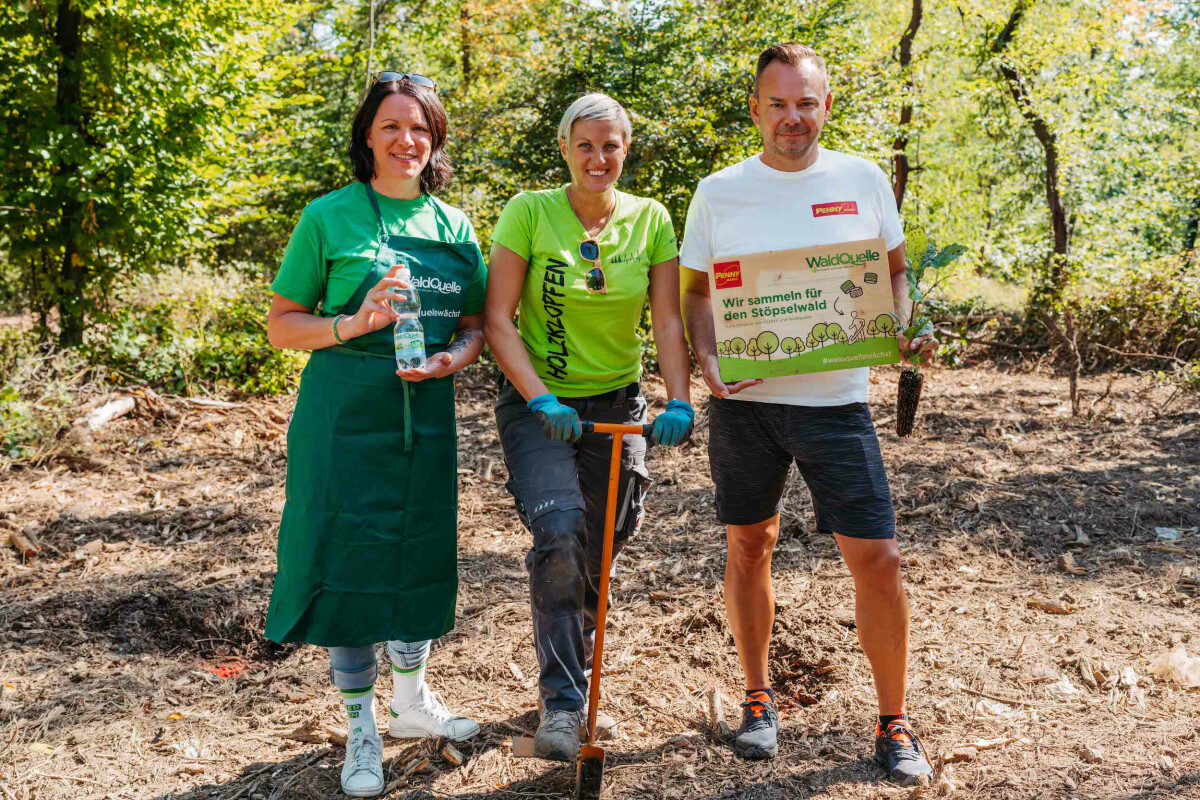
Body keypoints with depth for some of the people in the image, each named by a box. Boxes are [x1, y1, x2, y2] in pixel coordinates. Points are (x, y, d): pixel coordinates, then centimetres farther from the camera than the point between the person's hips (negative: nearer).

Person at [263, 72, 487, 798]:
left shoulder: (454, 224, 8)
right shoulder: (330, 217, -3)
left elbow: (476, 324, 12)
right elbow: (282, 324, -2)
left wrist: (451, 359, -9)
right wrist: (354, 324, -19)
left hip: (427, 414, 4)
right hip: (347, 414, -4)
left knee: (420, 553, 12)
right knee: (349, 557, 1)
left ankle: (412, 700, 34)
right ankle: (362, 729, 19)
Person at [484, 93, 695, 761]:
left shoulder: (651, 220, -1)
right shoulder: (529, 213, -8)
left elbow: (669, 323, -4)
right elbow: (499, 320, -10)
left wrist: (679, 403, -19)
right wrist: (541, 399, -22)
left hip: (617, 405, 3)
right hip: (539, 404, -3)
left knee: (598, 554, 10)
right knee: (561, 533, -25)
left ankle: (581, 684, 34)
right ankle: (562, 703, -13)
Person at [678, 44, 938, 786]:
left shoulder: (865, 181, 3)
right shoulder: (718, 193, 3)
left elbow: (895, 272, 13)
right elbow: (695, 292, 8)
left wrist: (903, 332, -6)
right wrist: (709, 361, -9)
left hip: (836, 399, -1)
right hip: (744, 399, 1)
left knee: (878, 557, -3)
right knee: (749, 546, 11)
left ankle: (894, 723, 15)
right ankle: (759, 700, 29)